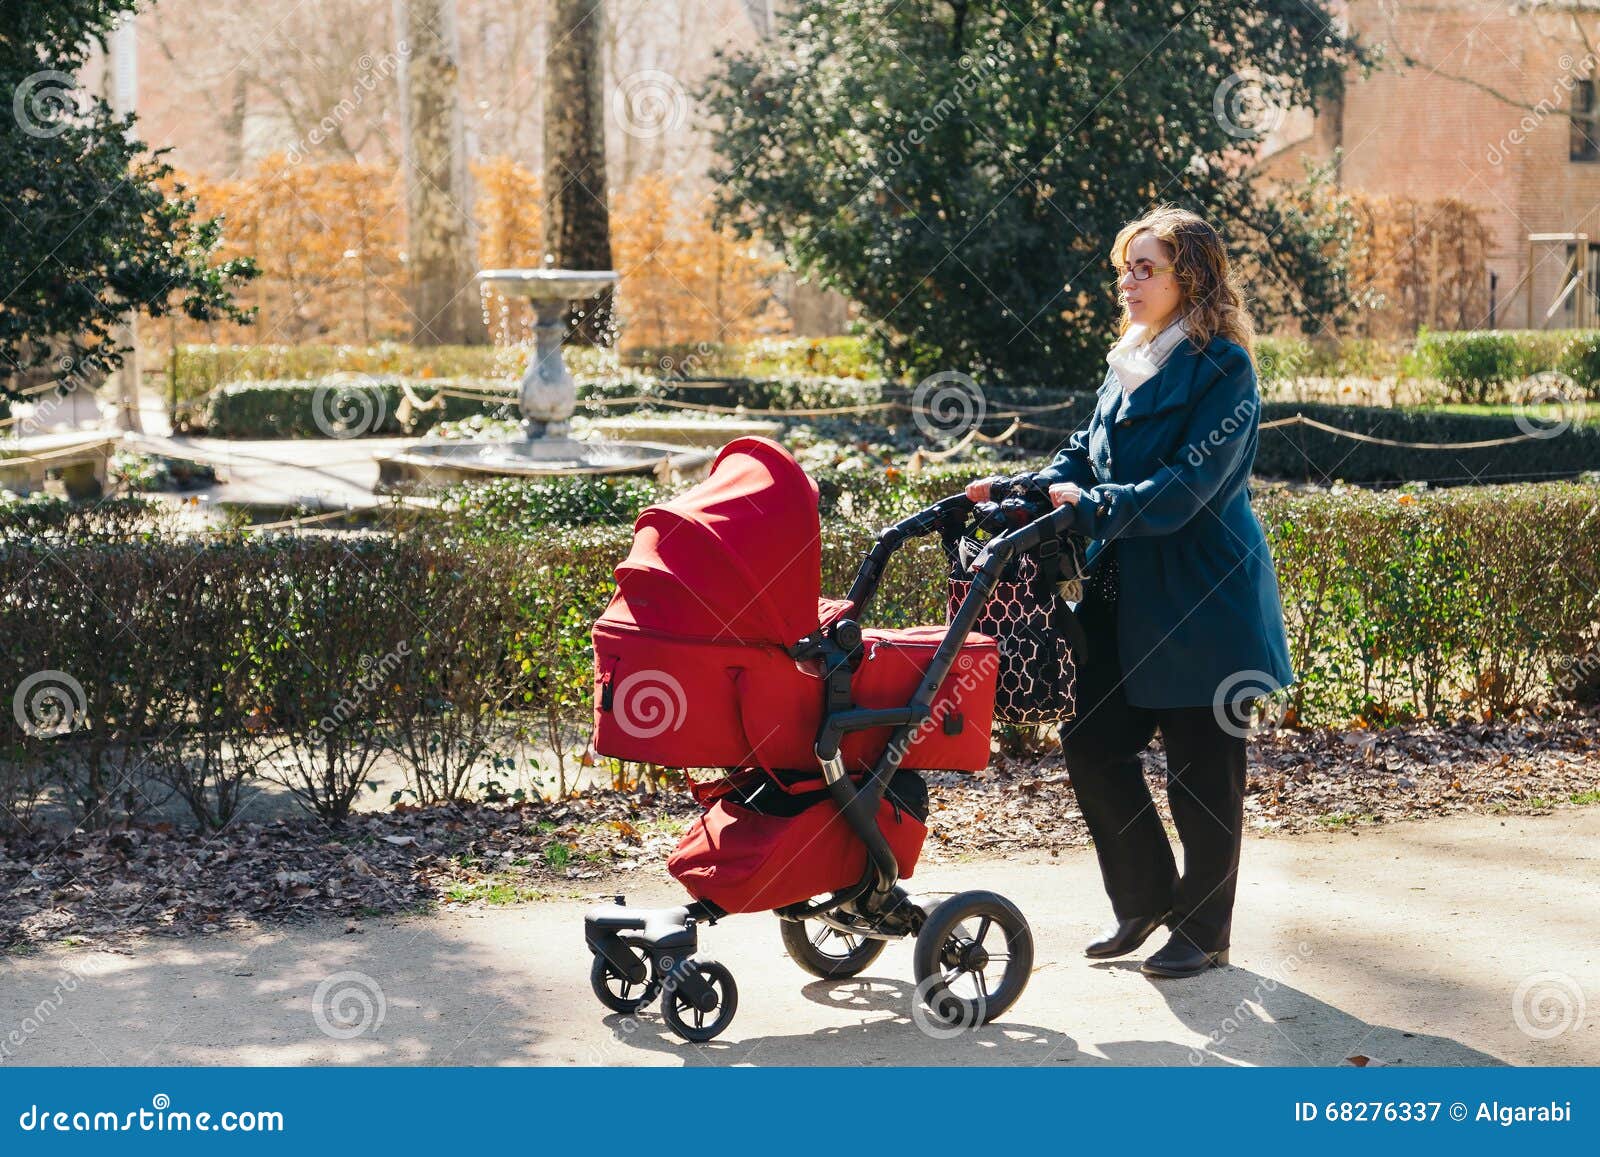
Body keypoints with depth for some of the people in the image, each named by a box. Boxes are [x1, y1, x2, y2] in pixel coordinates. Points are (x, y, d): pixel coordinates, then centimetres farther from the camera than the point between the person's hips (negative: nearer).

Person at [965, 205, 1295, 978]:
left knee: (1201, 768, 2)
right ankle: (1146, 899, 23)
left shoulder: (1222, 369, -12)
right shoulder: (1129, 363, 12)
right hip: (1125, 595, 8)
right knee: (1092, 741, 6)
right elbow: (1085, 454, 15)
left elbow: (1186, 486, -20)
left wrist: (1090, 507, -23)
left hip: (1202, 600, -8)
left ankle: (1204, 930, 16)